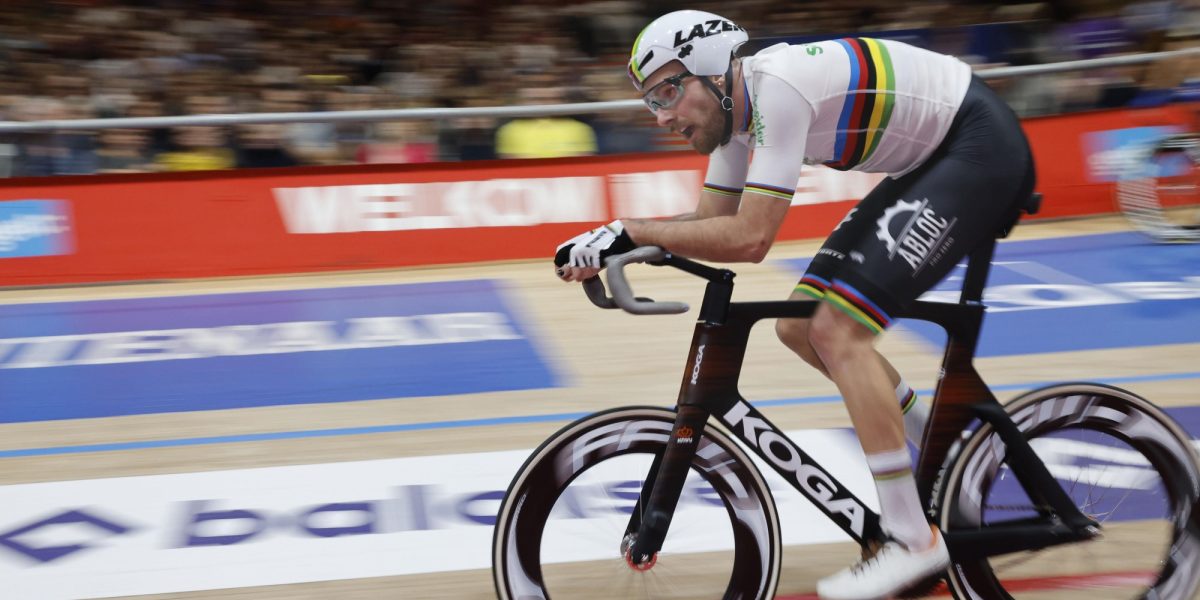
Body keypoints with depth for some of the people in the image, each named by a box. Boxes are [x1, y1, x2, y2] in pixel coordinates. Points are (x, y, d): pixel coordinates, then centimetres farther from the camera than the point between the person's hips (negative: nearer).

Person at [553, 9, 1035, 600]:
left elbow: (748, 237, -31)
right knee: (799, 326, 6)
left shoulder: (776, 86, -26)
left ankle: (912, 540, -11)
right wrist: (612, 242, -8)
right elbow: (711, 222, 6)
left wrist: (628, 233, -25)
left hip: (983, 149, -10)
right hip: (932, 162, 10)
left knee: (837, 330, -19)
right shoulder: (735, 106, 2)